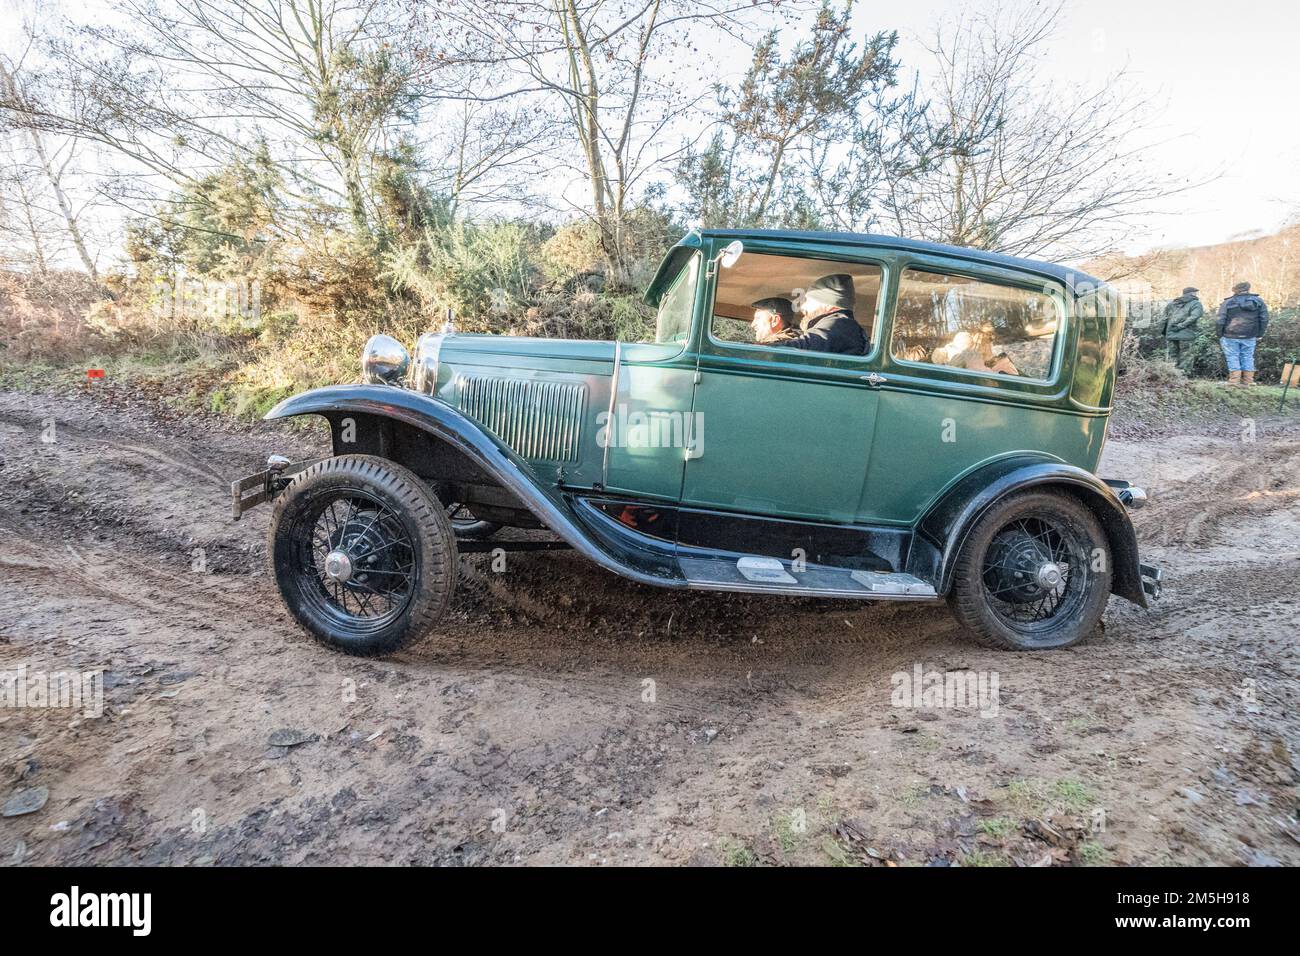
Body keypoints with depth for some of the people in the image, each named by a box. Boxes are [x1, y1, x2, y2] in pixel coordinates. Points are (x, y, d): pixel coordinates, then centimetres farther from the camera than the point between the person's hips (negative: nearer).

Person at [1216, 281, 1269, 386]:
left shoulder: (1227, 303, -3)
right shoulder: (1258, 302, 8)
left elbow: (1220, 321, -6)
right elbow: (1264, 319, 9)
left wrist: (1220, 336, 2)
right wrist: (1259, 334, 15)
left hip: (1231, 336, -3)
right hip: (1250, 337, 3)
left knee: (1233, 357, 1)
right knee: (1248, 357, 11)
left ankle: (1234, 380, -4)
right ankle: (1248, 381, 14)